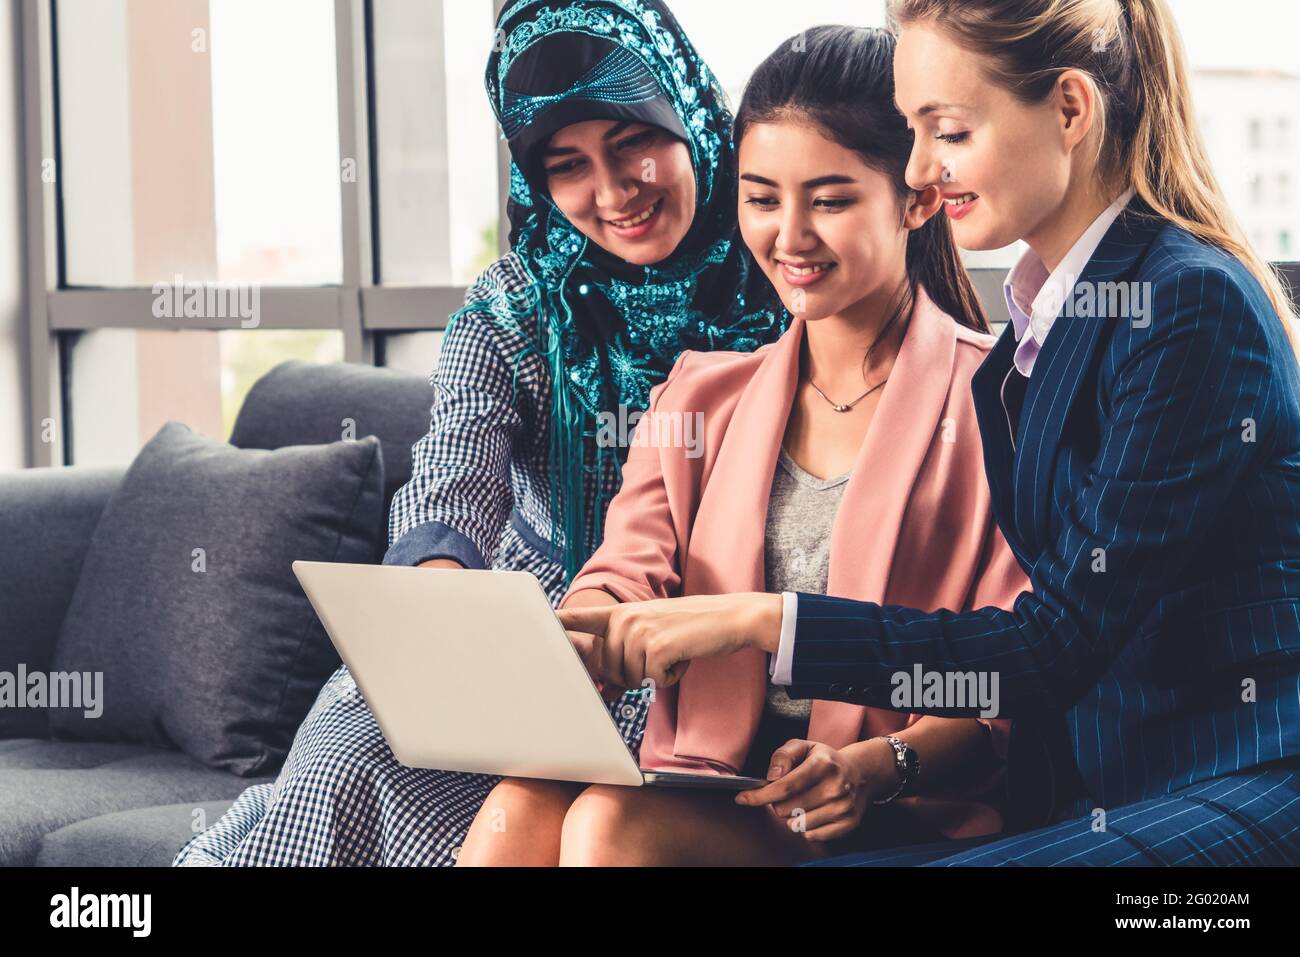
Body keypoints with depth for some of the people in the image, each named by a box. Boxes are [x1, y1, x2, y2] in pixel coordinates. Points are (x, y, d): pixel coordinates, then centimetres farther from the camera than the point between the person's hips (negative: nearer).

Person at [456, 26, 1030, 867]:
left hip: (910, 816, -4)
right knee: (520, 812, -27)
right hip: (707, 785, 4)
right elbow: (623, 586, 4)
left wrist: (879, 766, -25)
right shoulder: (700, 396, 18)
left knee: (612, 825, -31)